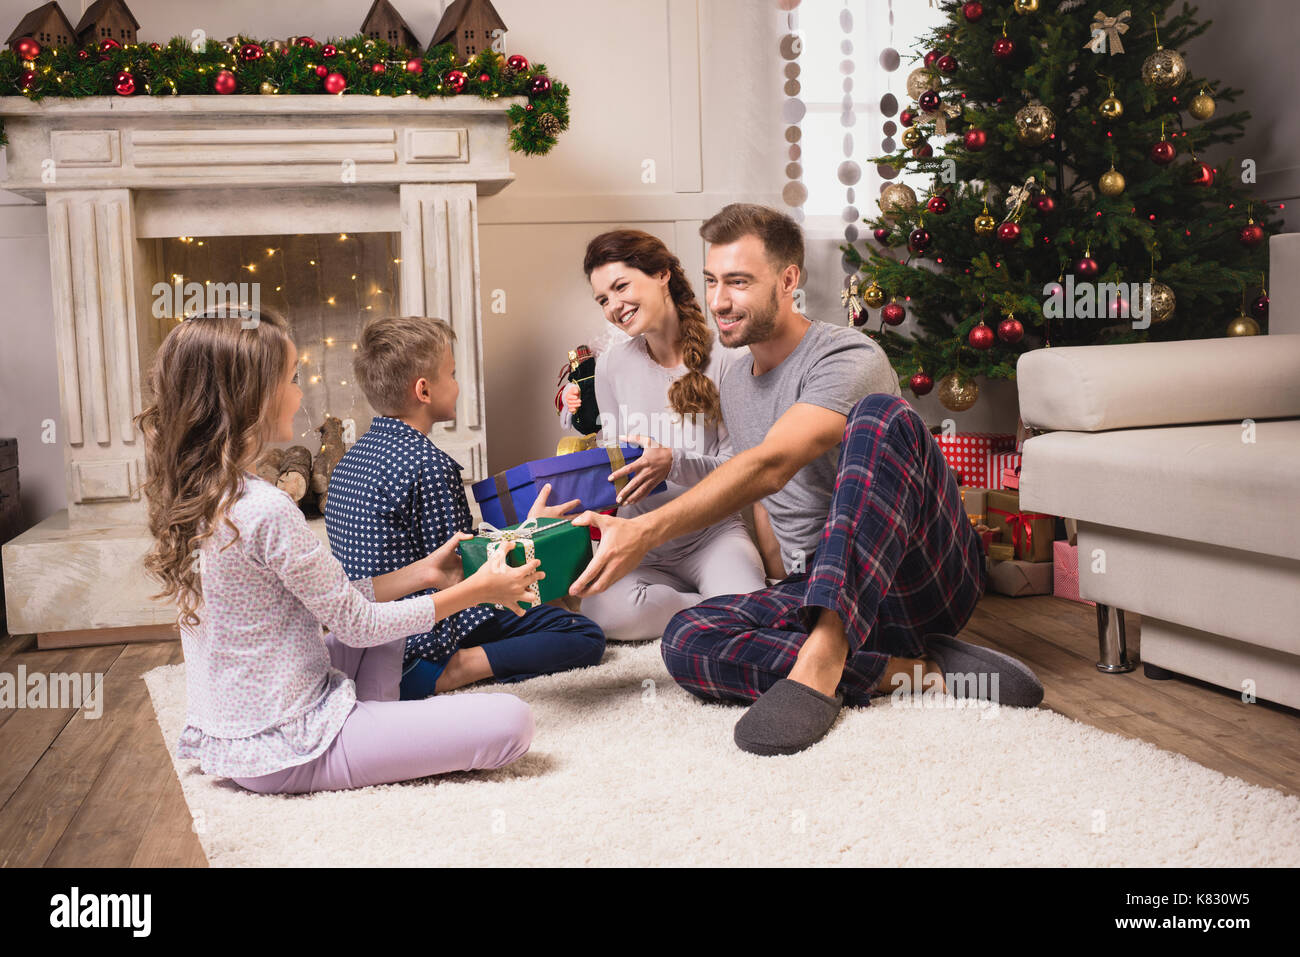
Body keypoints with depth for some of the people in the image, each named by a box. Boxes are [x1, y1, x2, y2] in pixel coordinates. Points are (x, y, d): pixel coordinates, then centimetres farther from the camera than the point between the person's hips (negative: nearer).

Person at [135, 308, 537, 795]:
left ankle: (379, 745, 14)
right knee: (510, 721, -16)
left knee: (386, 619, 29)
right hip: (286, 753, -10)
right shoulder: (266, 511, -25)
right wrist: (475, 591, -5)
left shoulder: (191, 496, 4)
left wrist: (421, 572, 11)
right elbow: (356, 622, -14)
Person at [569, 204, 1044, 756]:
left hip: (923, 576, -6)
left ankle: (824, 657, -37)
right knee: (686, 642, -23)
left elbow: (769, 469, -28)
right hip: (815, 591, 6)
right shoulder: (732, 390, 16)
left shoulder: (848, 358, -12)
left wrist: (646, 532, -35)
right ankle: (923, 672, -23)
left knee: (881, 418, -32)